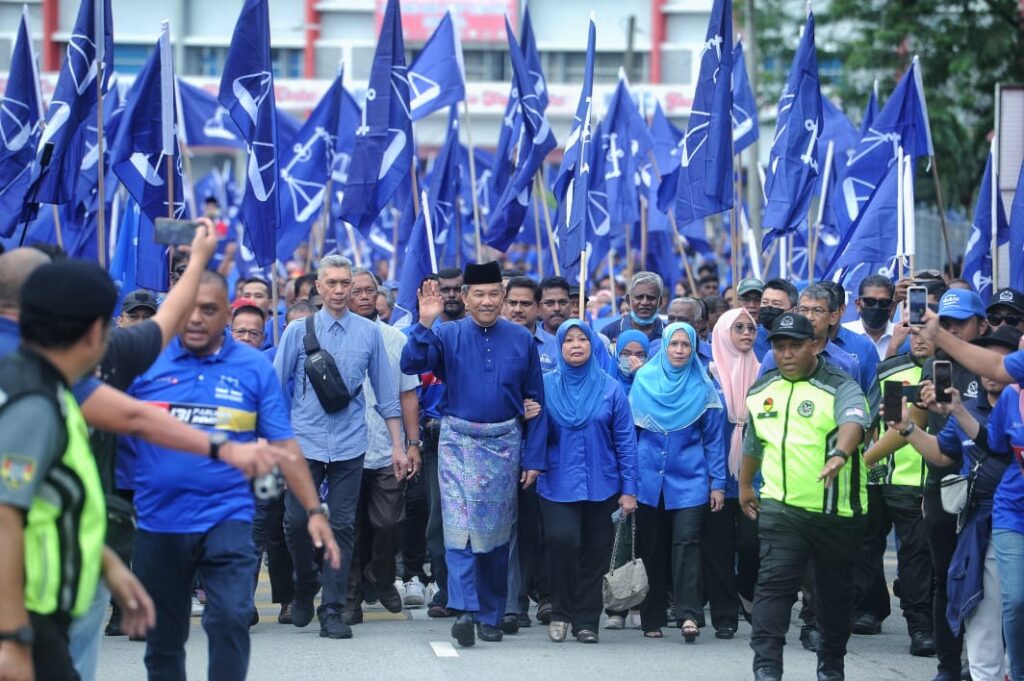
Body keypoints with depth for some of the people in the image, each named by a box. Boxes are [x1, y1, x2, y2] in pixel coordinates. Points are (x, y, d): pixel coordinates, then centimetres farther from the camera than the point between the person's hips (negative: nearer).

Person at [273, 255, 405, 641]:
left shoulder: (369, 333, 4)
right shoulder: (298, 331, 2)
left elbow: (386, 392, 9)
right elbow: (275, 387, 5)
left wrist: (398, 446, 8)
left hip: (350, 446, 0)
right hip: (304, 442, 0)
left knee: (342, 526, 1)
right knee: (296, 521, -3)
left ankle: (333, 611, 6)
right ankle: (305, 586, 23)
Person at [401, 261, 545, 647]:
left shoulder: (521, 340, 4)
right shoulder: (448, 336, 0)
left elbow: (535, 401, 6)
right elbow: (411, 365, -15)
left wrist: (534, 457, 2)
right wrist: (424, 325, -27)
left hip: (505, 445, 2)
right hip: (459, 442, -2)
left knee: (496, 532, 8)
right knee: (460, 527, -14)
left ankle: (491, 615, 18)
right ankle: (465, 610, -21)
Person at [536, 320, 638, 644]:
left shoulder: (610, 389, 4)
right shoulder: (546, 386, 3)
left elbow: (626, 441, 5)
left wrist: (629, 489, 0)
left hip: (601, 485, 1)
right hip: (558, 483, -1)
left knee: (595, 554, 3)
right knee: (562, 539, -19)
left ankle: (586, 621, 15)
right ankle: (560, 613, -3)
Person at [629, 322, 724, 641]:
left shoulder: (703, 387, 3)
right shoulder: (643, 381, 5)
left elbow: (713, 438, 6)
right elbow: (630, 430, 10)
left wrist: (718, 483, 1)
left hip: (689, 479, -1)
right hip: (648, 478, 2)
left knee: (686, 542, -13)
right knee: (651, 547, 5)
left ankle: (689, 615, -19)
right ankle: (652, 618, 12)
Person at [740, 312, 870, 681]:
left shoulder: (840, 387, -8)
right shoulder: (762, 390, 10)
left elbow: (853, 421, -29)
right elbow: (753, 442, 25)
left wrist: (840, 454, -49)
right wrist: (745, 485, 33)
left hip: (836, 511, -2)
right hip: (780, 507, 2)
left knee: (835, 590, 11)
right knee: (773, 584, -11)